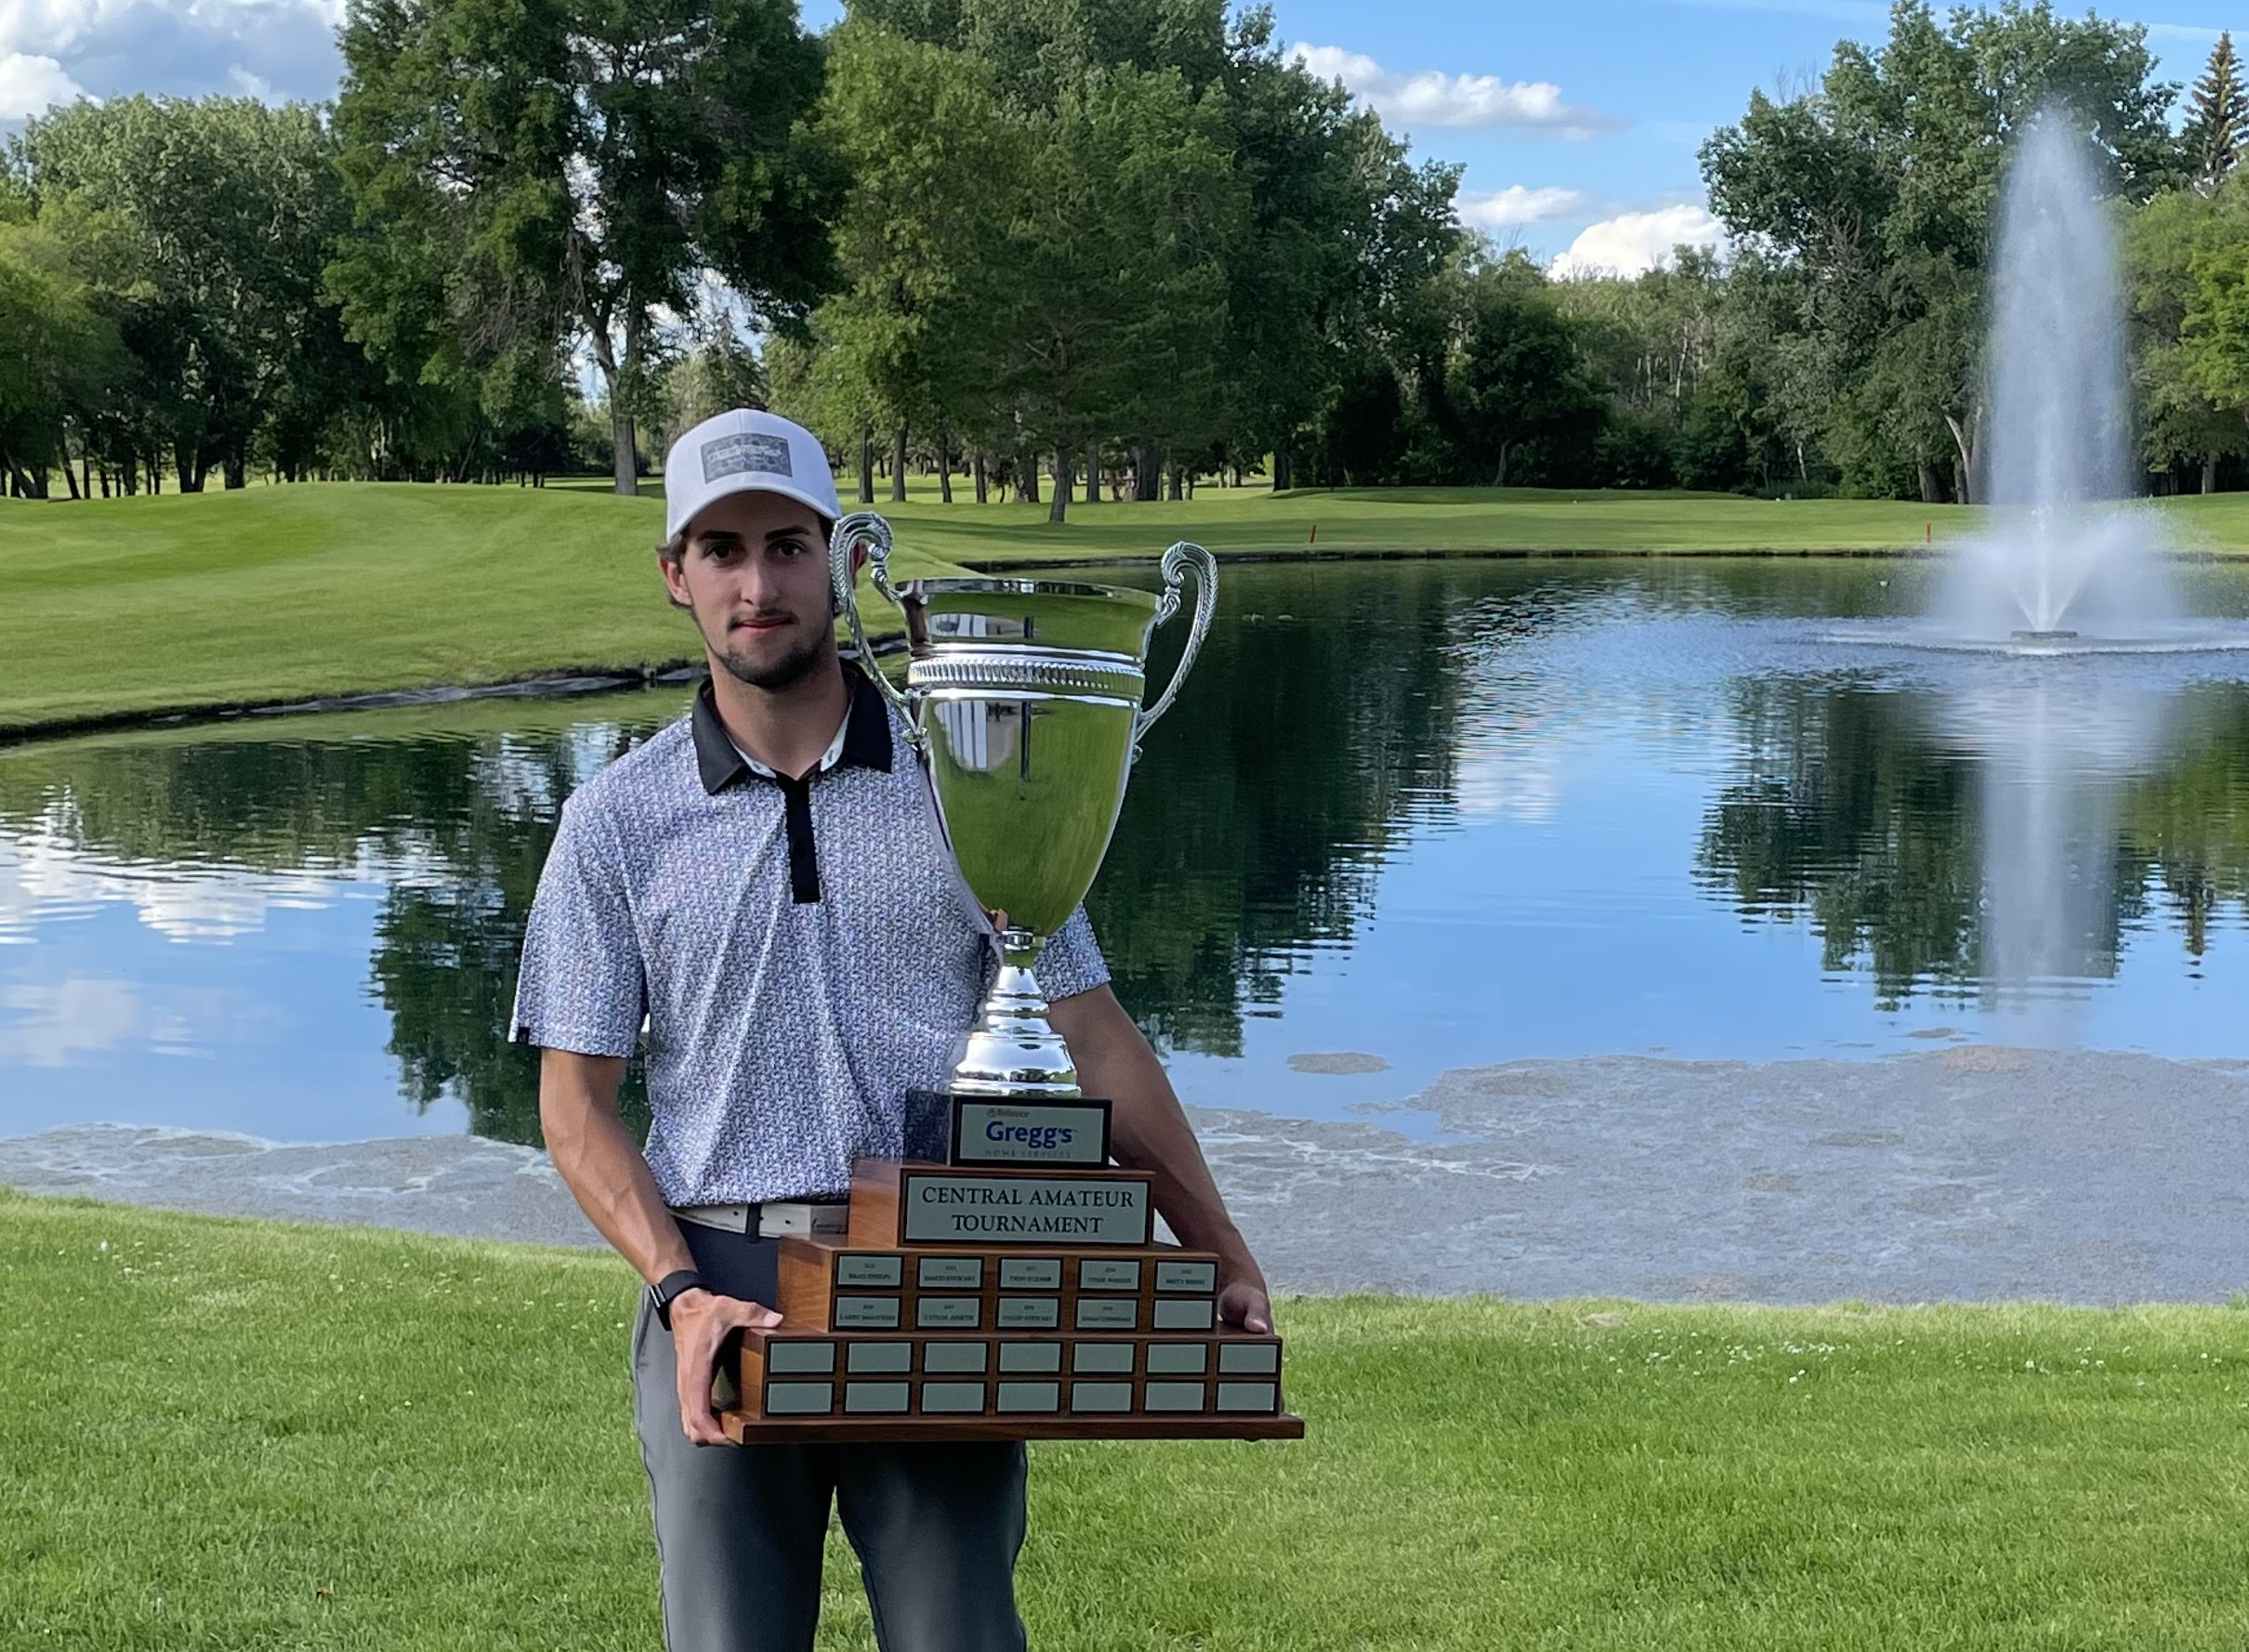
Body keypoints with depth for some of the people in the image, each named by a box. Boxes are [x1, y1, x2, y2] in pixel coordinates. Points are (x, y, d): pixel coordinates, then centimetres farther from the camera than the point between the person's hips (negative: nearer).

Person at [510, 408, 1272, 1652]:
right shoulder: (618, 821, 5)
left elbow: (1092, 1034, 7)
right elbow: (576, 1102, 4)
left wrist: (1222, 1257, 1)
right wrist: (680, 1293, -12)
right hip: (719, 1288, 0)